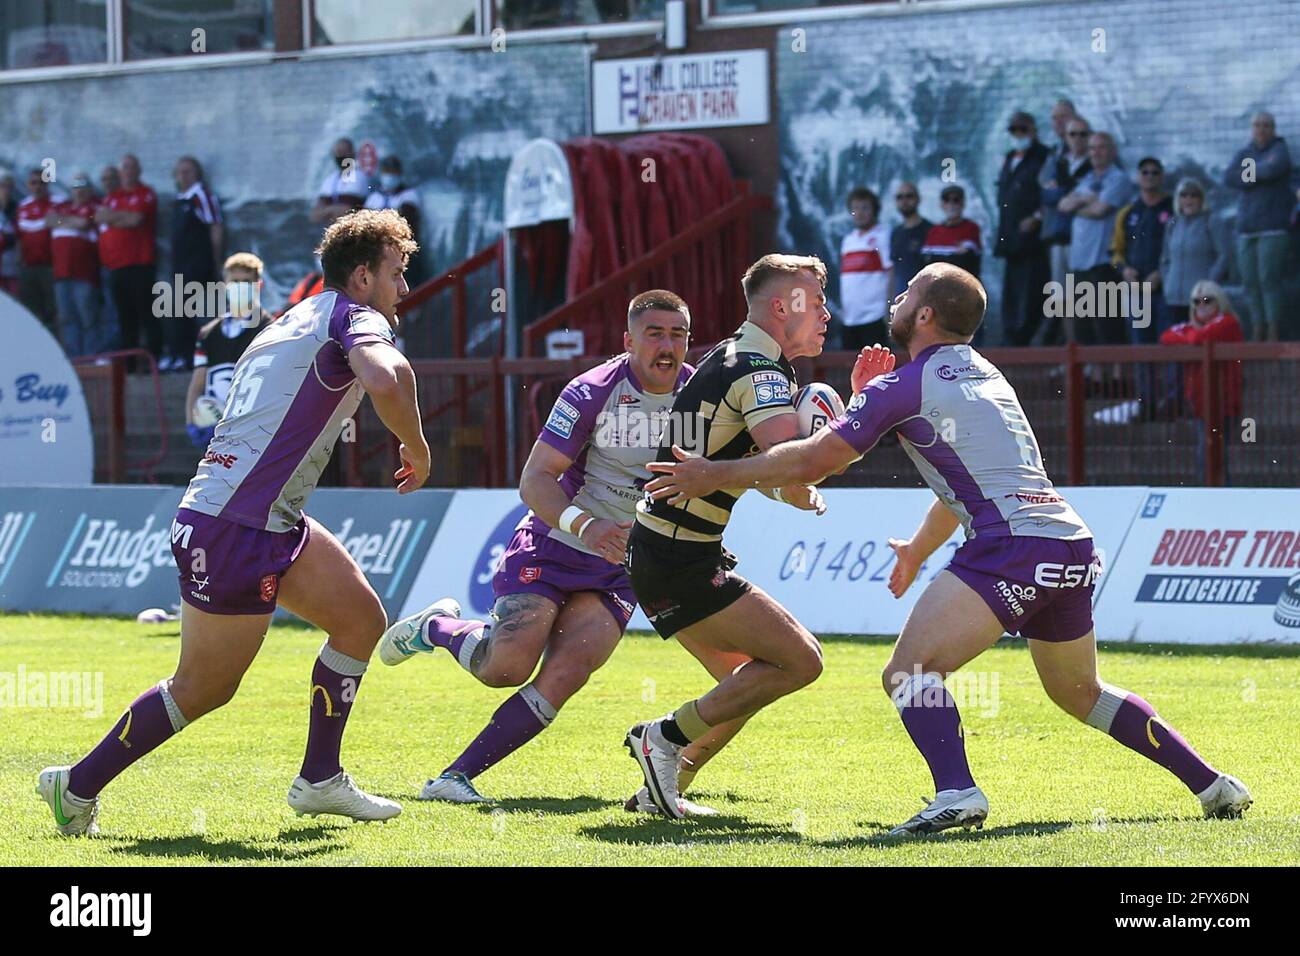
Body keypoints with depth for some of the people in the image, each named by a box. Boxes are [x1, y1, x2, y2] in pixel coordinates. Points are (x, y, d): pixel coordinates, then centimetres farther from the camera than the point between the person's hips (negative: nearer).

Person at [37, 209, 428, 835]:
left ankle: (319, 781, 18)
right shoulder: (356, 318, -9)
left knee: (361, 620, 12)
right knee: (204, 688, 1)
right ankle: (78, 786, 13)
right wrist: (417, 450, -15)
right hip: (234, 530, -10)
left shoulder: (300, 319, 19)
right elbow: (385, 379, -32)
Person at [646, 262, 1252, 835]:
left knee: (910, 674, -12)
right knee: (1080, 693, 25)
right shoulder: (985, 376, 23)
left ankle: (955, 794, -33)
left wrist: (715, 475, 8)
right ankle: (1212, 785, 25)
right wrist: (917, 550, 48)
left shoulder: (902, 387, -2)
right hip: (1074, 545, 9)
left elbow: (811, 463, -3)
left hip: (1014, 546, -9)